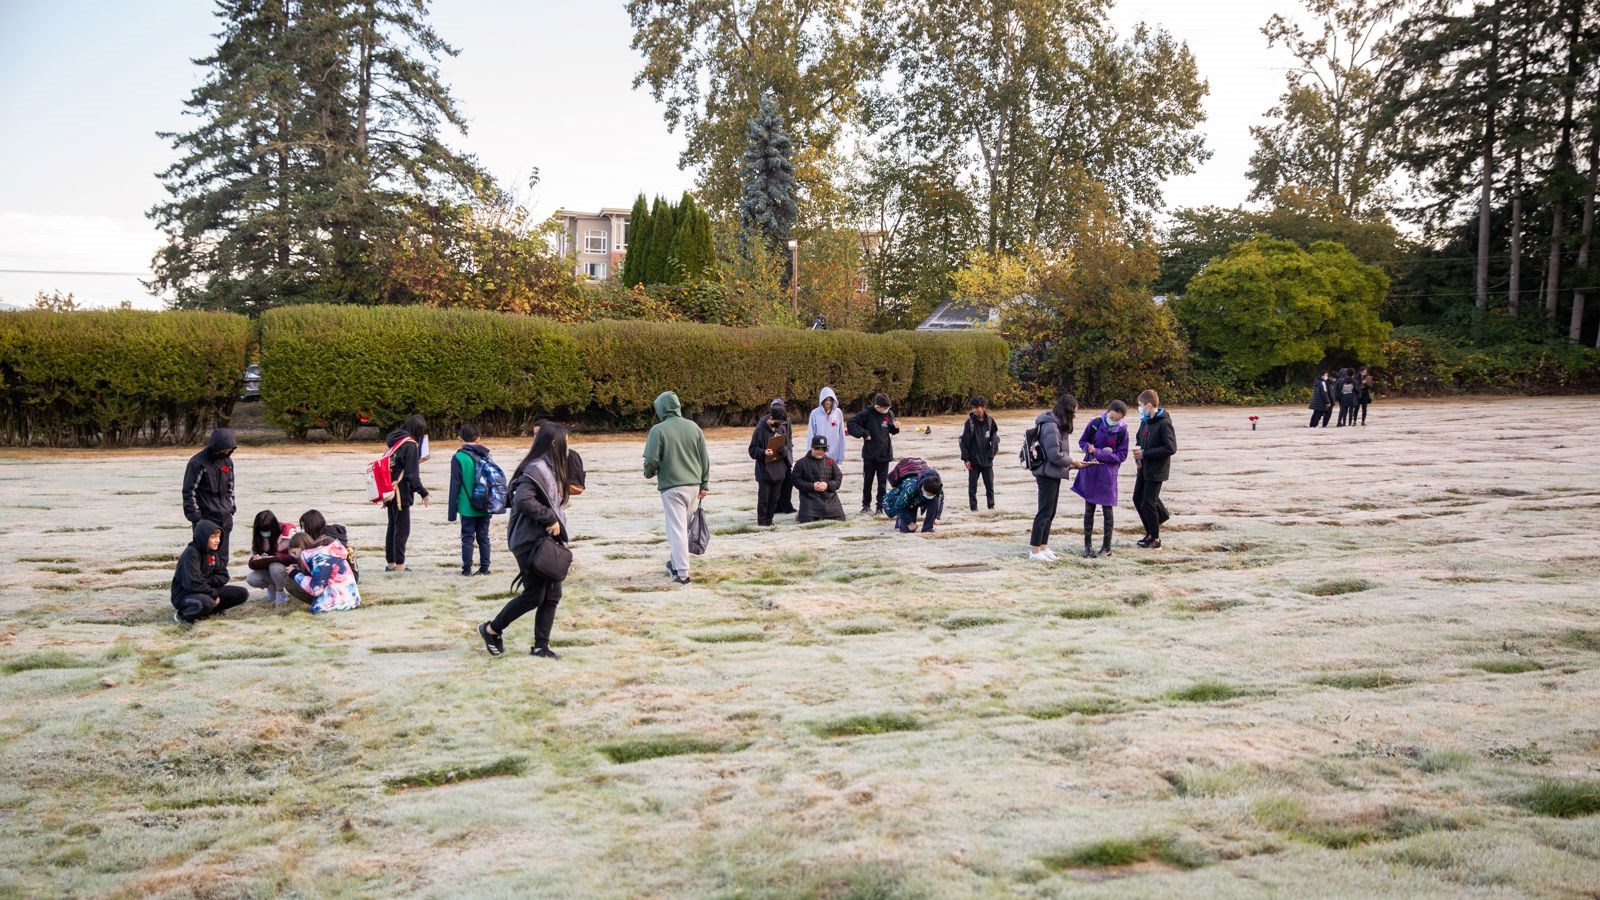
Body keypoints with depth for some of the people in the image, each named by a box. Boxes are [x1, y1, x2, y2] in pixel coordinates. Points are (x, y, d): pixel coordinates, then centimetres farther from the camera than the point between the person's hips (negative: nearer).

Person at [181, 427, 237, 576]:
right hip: (206, 519, -7)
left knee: (222, 558, 10)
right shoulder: (198, 462, -12)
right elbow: (189, 492, -11)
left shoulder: (227, 461, 9)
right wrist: (196, 518, -14)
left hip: (225, 519, 7)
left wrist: (231, 509, 13)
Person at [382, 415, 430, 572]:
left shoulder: (395, 440, 11)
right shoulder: (410, 445, -13)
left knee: (392, 527, 15)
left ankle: (390, 563, 22)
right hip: (402, 492, -8)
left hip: (390, 492, 8)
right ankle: (399, 566, -2)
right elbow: (412, 474, -16)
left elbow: (394, 465, 12)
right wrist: (423, 493, -11)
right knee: (402, 529, -3)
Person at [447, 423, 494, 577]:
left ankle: (467, 569, 5)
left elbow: (454, 486, -8)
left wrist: (452, 512, -3)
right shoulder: (486, 456, 5)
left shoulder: (459, 458, -9)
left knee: (468, 538, 4)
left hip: (467, 508, -4)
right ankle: (484, 568, 11)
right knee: (483, 537, 11)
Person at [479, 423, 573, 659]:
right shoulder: (537, 469, -17)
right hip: (532, 543, -9)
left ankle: (541, 646, 15)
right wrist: (550, 519, -23)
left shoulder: (551, 469, 14)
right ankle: (492, 629, 14)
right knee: (534, 596, -4)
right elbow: (523, 500, -29)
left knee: (552, 595, 8)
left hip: (547, 542, 9)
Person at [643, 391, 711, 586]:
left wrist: (648, 473, 10)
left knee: (677, 528, -1)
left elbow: (651, 460, -13)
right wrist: (704, 484, 16)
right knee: (683, 527, 20)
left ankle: (682, 573, -3)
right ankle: (676, 562, 30)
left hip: (672, 487, -5)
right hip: (693, 485, 5)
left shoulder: (658, 430, -11)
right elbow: (705, 458, 7)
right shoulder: (693, 427, 4)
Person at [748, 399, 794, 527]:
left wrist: (783, 449, -13)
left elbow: (788, 444, 10)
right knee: (763, 497, 1)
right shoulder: (760, 429, -11)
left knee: (775, 497, 11)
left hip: (779, 469, 5)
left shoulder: (782, 427, 3)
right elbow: (753, 450, -8)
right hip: (765, 469, -5)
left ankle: (769, 520, 22)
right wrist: (763, 453, -26)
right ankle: (761, 521, 11)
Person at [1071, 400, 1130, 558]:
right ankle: (1087, 545, 15)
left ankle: (1107, 547, 16)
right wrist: (1089, 448, -17)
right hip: (1089, 471, 2)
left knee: (1107, 509, 5)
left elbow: (1121, 455, -8)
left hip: (1108, 474, -1)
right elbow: (1082, 441, 6)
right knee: (1089, 508, 7)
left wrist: (1099, 453, -19)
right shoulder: (1095, 423, -5)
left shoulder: (1122, 431, -8)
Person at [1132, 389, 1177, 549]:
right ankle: (1151, 532, 31)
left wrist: (1145, 453, -22)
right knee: (1138, 499, 15)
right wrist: (1138, 453, -1)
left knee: (1148, 504, -3)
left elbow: (1171, 448, -22)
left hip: (1156, 470, -9)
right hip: (1144, 468, 9)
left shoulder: (1164, 423, -19)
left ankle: (1155, 539, 12)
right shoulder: (1145, 421, 6)